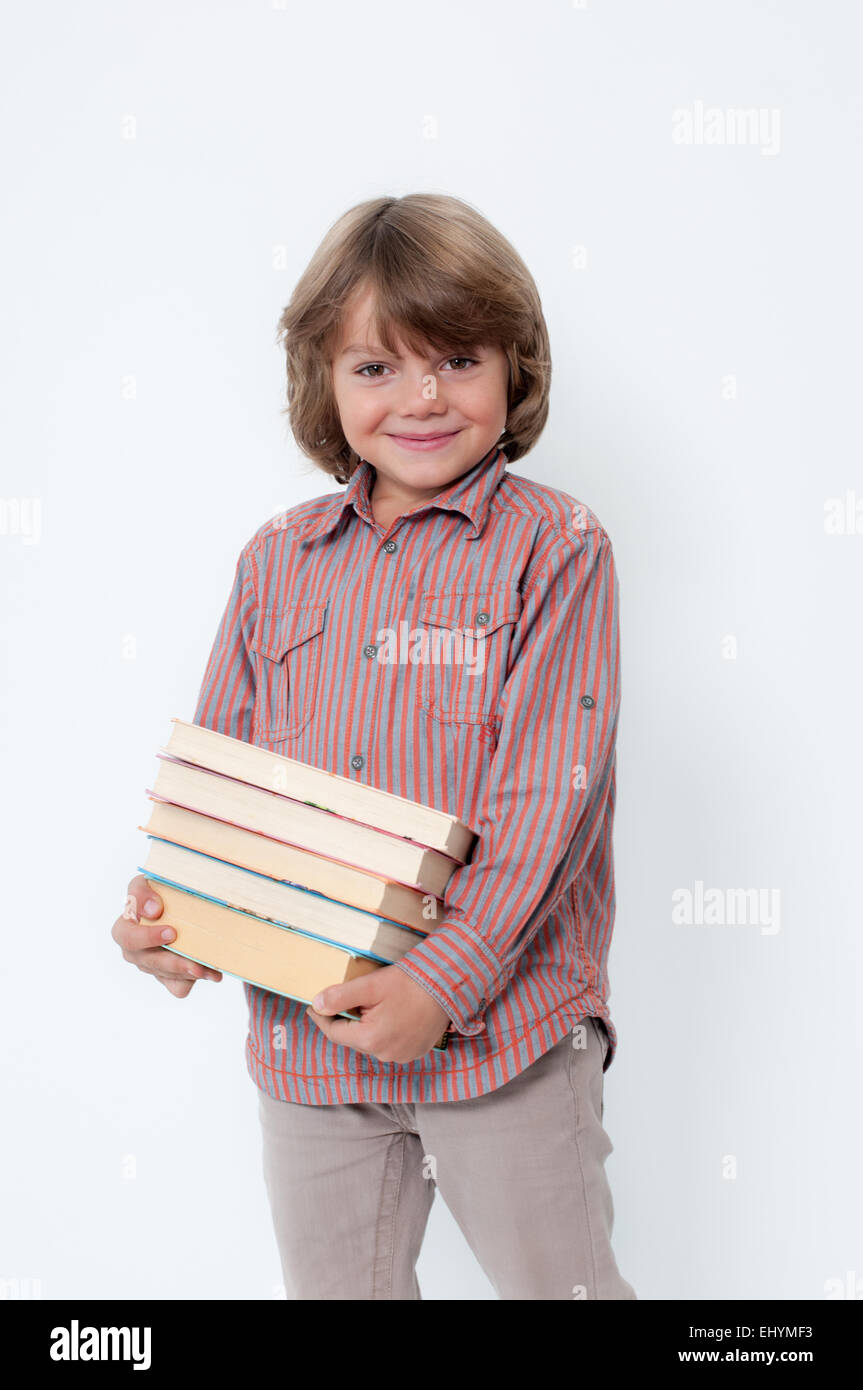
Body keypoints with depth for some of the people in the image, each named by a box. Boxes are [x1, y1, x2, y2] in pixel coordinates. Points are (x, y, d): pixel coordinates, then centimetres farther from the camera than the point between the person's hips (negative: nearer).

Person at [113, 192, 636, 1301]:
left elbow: (546, 793, -15)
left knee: (554, 1281, 13)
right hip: (304, 1025, 5)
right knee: (333, 1287, 20)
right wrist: (166, 906, -7)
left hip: (500, 1021, -4)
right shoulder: (278, 560, 6)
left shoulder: (555, 547, -9)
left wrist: (447, 980, -21)